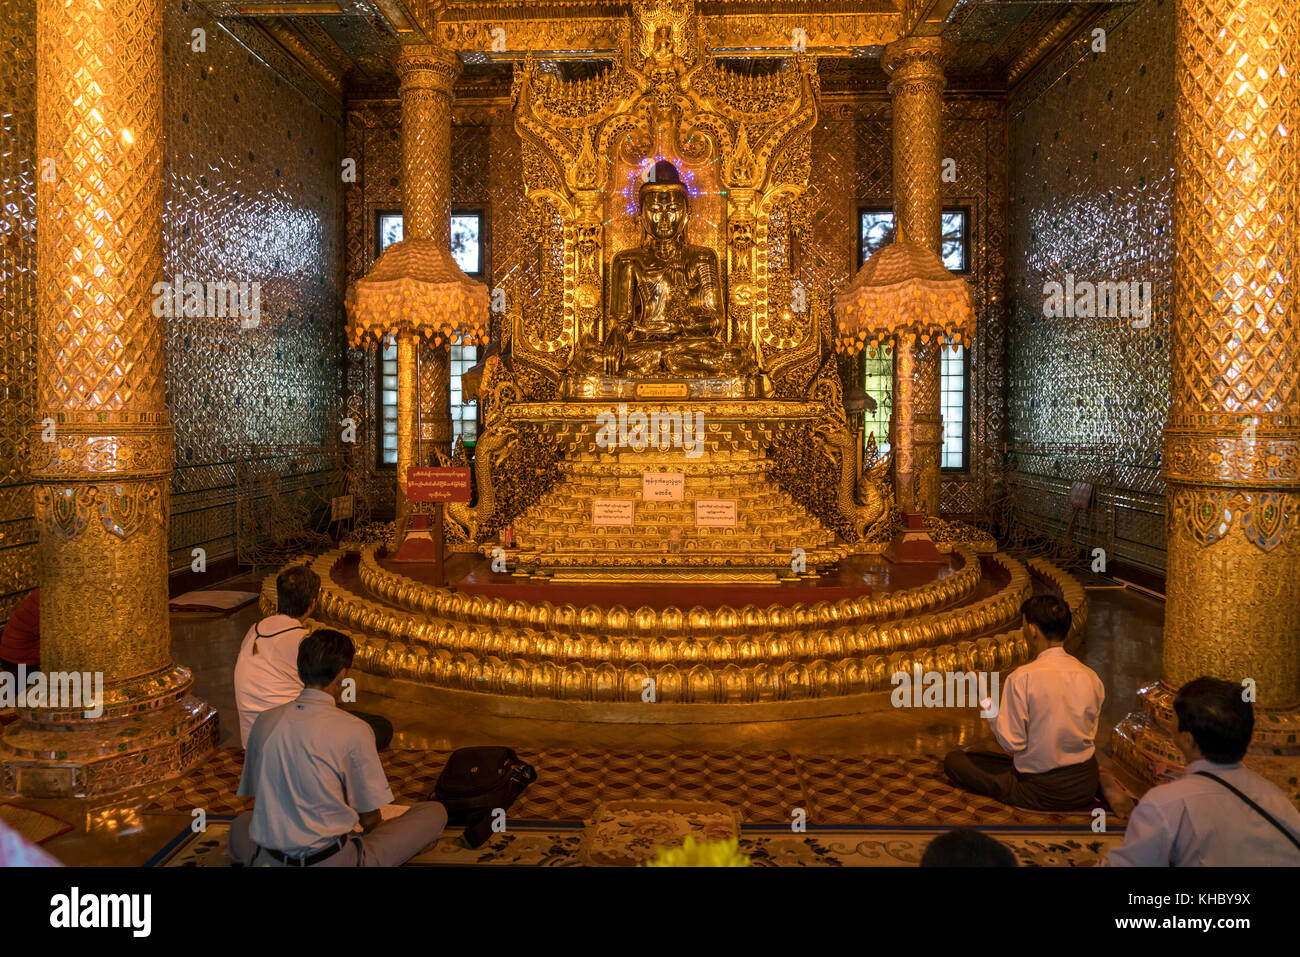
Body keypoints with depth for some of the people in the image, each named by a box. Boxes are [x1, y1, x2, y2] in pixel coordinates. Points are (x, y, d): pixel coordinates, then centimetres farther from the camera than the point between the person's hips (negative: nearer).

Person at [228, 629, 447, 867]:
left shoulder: (265, 721, -2)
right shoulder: (354, 731, -16)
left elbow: (252, 792, 12)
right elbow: (369, 818, -7)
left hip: (270, 860, 5)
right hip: (332, 861, -5)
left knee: (240, 825, 39)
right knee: (434, 812, 5)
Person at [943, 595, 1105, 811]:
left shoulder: (1021, 678, -22)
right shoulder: (1090, 677, -5)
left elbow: (1012, 743, -19)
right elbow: (1091, 732, 8)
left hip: (1041, 791, -7)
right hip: (1086, 787, 7)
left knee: (953, 760, 2)